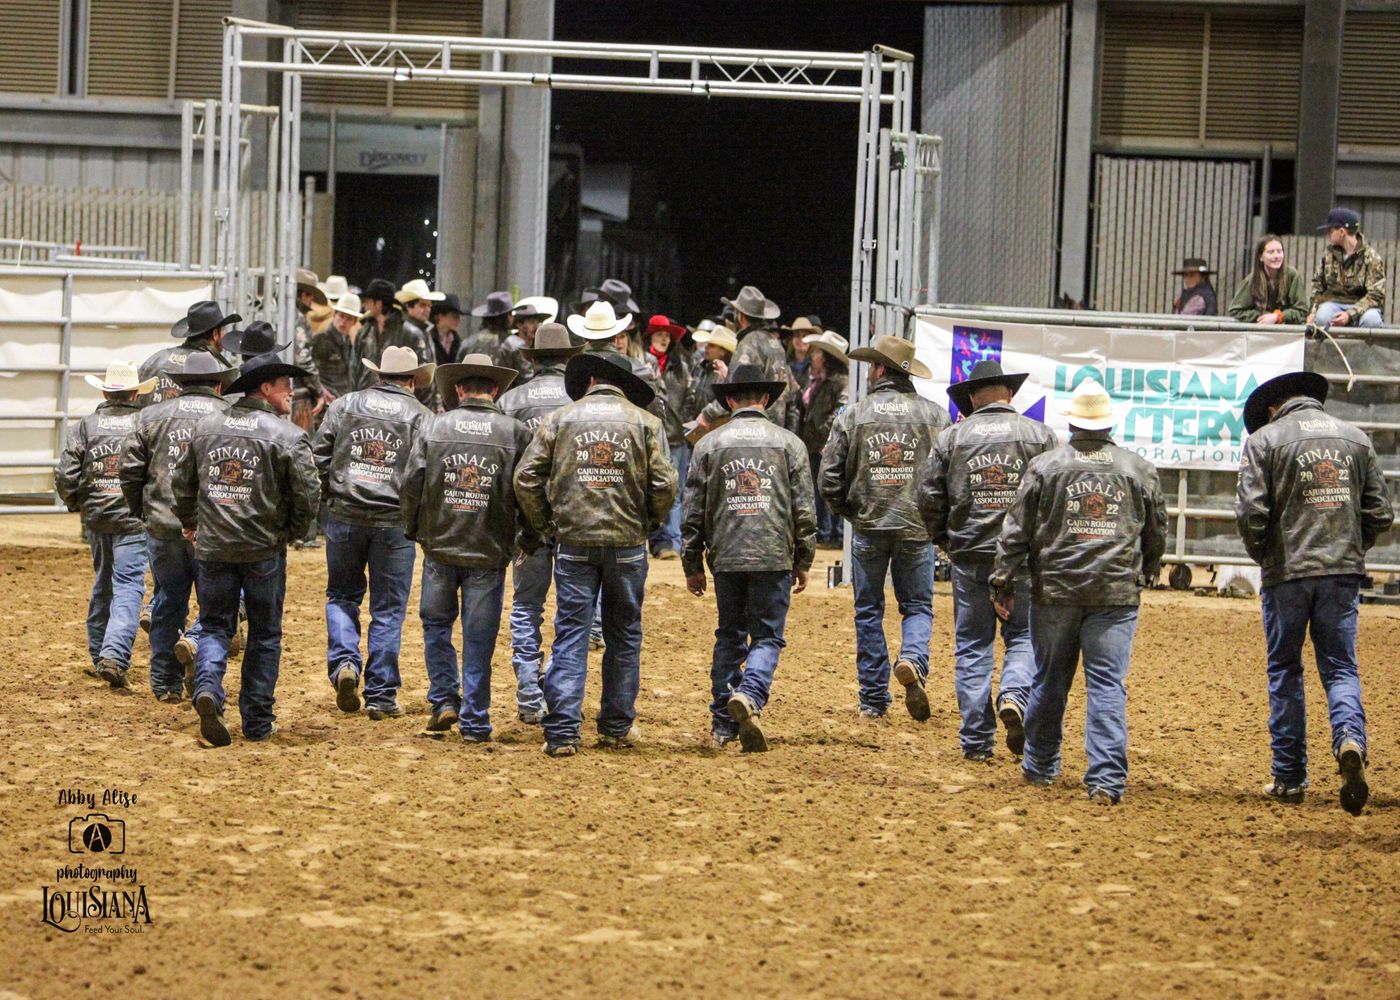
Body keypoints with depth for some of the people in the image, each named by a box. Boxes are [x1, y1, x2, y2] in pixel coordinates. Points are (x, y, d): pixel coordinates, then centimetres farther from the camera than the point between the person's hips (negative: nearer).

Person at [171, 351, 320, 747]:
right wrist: (291, 533, 7)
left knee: (214, 626, 11)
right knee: (264, 635, 10)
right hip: (264, 550, -3)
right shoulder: (288, 437, -8)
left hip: (212, 547, 3)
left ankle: (208, 688, -17)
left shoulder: (207, 427, 6)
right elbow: (308, 495, -11)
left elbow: (181, 481, 14)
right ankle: (257, 722, 13)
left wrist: (190, 523, 28)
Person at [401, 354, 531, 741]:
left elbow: (413, 483, -2)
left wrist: (412, 529, 14)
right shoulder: (515, 433, -3)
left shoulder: (434, 427, -1)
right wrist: (526, 541, 12)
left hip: (440, 545, 0)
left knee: (436, 623, 20)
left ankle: (444, 699, 10)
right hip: (490, 550, 0)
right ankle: (474, 722, 7)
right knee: (479, 637, 5)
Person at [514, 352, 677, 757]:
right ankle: (616, 726, 19)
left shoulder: (561, 419, 4)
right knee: (624, 635, 13)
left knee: (570, 634, 0)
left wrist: (544, 525, 10)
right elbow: (664, 484, -5)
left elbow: (526, 478, -1)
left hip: (573, 541, 0)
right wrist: (646, 525, 11)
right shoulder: (645, 423, 3)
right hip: (627, 542, 0)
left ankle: (561, 731, -8)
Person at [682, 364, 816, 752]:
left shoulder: (709, 444, 5)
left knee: (729, 637, 13)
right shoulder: (788, 443, 3)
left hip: (726, 556, 2)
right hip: (775, 557, -2)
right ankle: (749, 695, -25)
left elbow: (693, 512, 6)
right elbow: (804, 510, 2)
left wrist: (692, 566, 14)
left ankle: (723, 722, 13)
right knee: (767, 638, 2)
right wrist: (803, 562, 10)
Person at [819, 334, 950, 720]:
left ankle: (873, 700, 10)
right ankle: (913, 660, -19)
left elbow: (829, 481, -2)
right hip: (917, 529, 0)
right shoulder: (934, 415, -2)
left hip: (868, 528, 0)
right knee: (918, 606, 11)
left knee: (868, 612, 10)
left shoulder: (852, 416, -2)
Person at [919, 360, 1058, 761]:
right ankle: (1014, 694, -17)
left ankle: (976, 740, 6)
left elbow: (929, 498, 2)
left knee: (972, 645, 8)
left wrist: (942, 539, 19)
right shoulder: (1040, 436, -1)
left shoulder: (952, 437, 1)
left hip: (969, 554, 1)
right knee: (1024, 636, 12)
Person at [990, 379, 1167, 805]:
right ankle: (1107, 778, -10)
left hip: (1055, 589, 0)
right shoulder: (1140, 470, 5)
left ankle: (1040, 766, 27)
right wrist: (1144, 574, 31)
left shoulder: (1045, 466, -1)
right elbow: (1157, 534, 15)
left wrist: (1002, 581, 6)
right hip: (1116, 593, 0)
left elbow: (1016, 530, -1)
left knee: (1049, 681, 13)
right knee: (1108, 685, -2)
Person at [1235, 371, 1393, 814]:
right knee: (1341, 668, 6)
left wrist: (1262, 555, 5)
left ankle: (1289, 778, 10)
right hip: (1344, 571, 2)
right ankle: (1350, 740, -23)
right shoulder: (1356, 438, 9)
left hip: (1287, 571, -2)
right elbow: (1379, 511, 7)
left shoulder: (1265, 439, -2)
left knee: (1284, 672, 8)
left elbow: (1250, 512, -11)